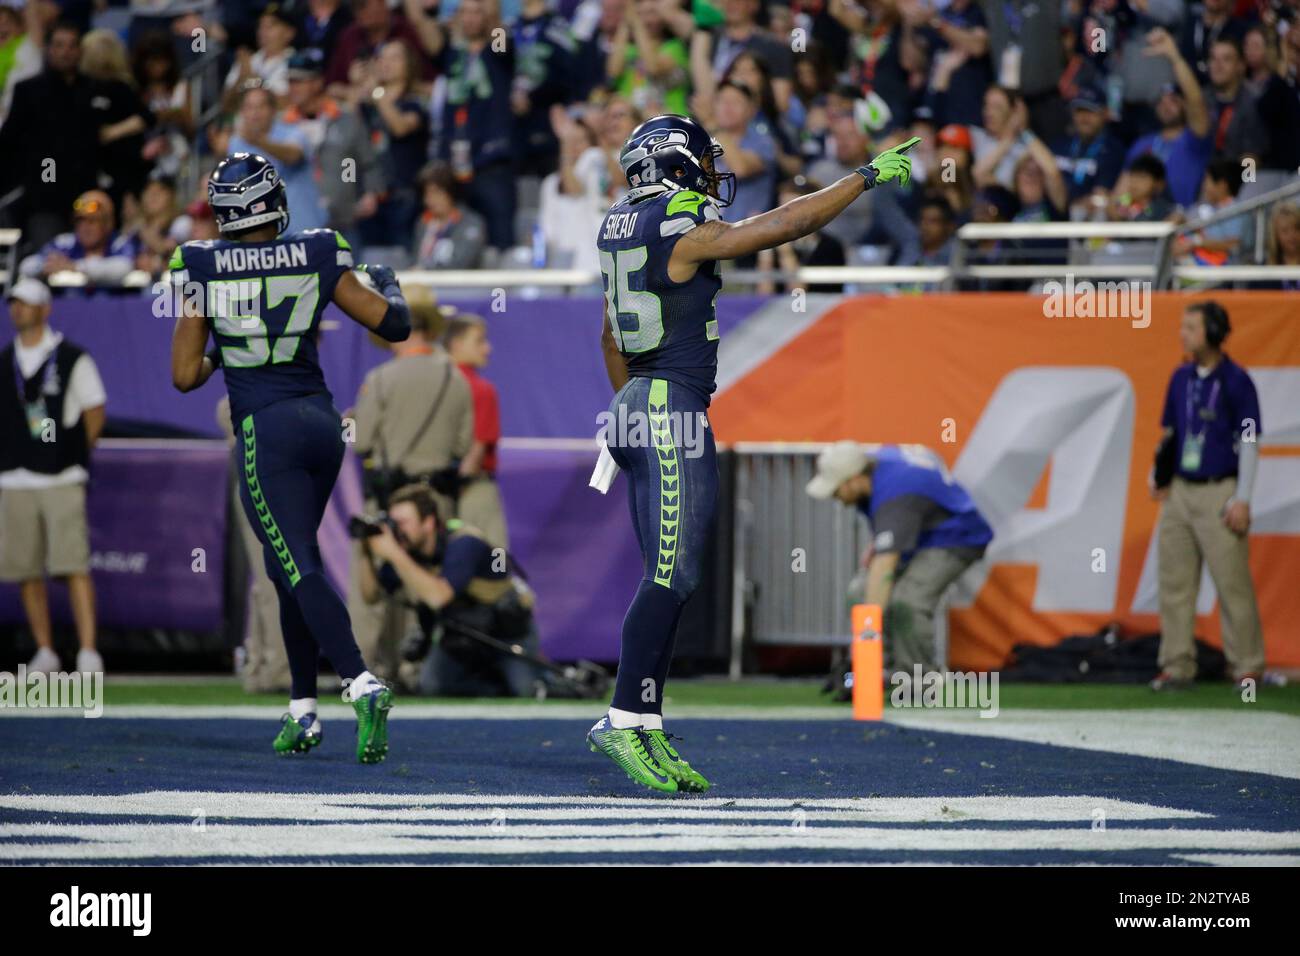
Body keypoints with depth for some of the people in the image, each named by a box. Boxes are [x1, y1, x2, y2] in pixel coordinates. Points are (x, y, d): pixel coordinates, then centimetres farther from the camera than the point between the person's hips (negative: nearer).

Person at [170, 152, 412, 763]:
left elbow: (185, 376, -1)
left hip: (266, 429, -4)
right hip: (322, 419, 4)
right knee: (288, 562, 18)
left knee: (299, 568, -8)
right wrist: (387, 286, 27)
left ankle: (363, 685, -28)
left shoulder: (202, 269, -4)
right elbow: (394, 324, 6)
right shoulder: (318, 257, 1)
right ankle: (302, 710, 19)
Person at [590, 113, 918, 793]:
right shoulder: (686, 235, -14)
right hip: (675, 409, -10)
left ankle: (645, 728, 8)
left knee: (669, 576, 9)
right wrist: (868, 176, -4)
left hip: (637, 405, 10)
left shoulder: (624, 228, 13)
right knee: (671, 575, -10)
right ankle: (624, 720, -11)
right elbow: (788, 224, -13)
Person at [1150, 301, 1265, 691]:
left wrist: (1241, 500, -12)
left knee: (1232, 583, -6)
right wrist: (1158, 476, 8)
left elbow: (1249, 442, -8)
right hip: (1180, 491, 7)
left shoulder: (1236, 381, -7)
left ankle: (1247, 668, 0)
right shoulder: (1181, 377, 11)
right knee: (1175, 582, 6)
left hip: (1219, 493, -7)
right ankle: (1177, 666, 12)